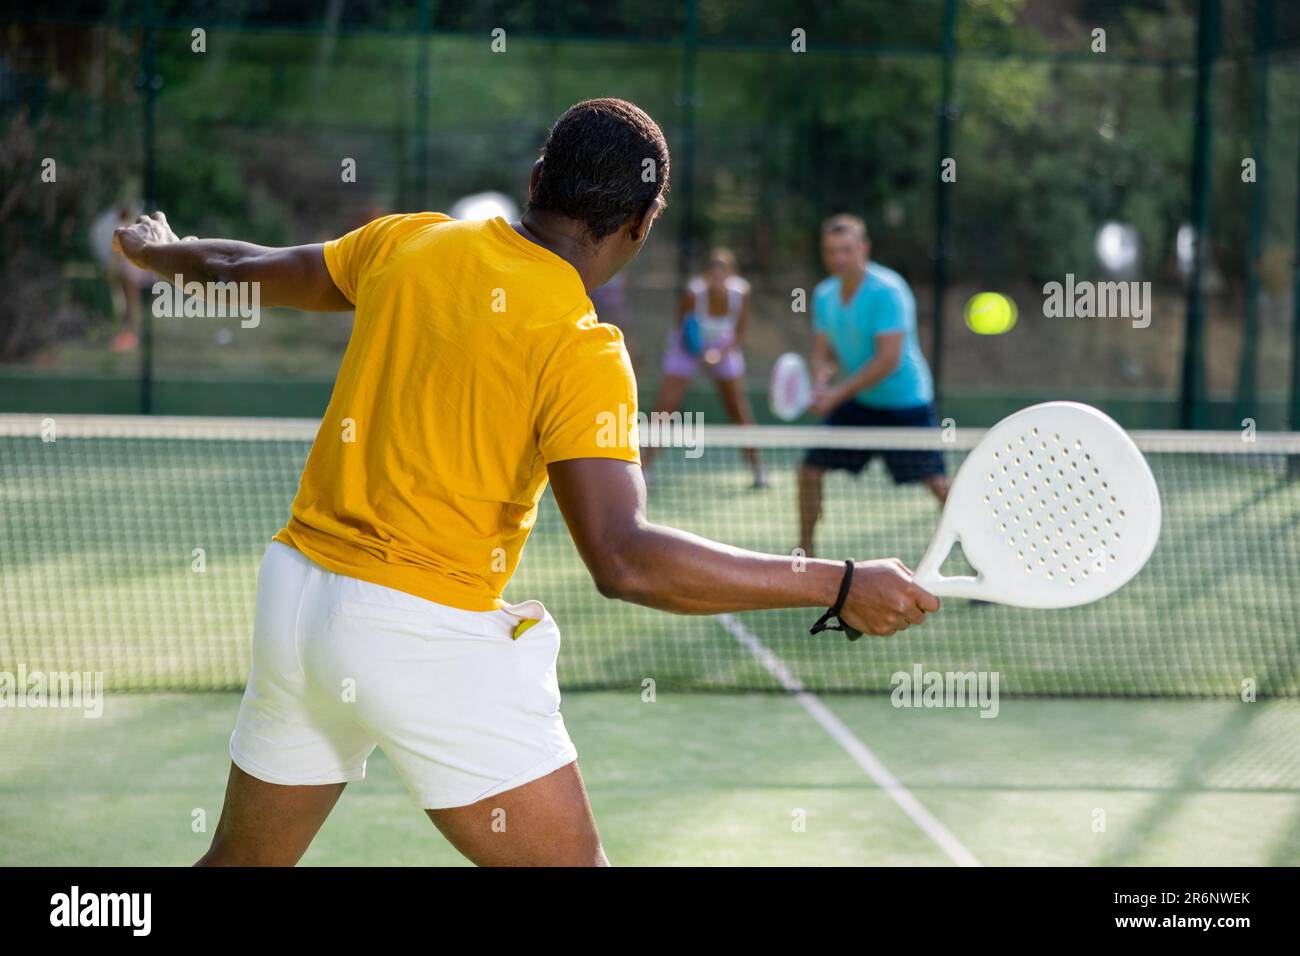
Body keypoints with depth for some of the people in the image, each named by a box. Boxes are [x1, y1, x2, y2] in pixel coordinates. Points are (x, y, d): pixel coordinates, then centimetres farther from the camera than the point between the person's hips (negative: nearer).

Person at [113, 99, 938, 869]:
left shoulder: (407, 242, 3)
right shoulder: (582, 353, -15)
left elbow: (244, 269, 22)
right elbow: (623, 559, -26)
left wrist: (157, 249, 44)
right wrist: (840, 586, -24)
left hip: (294, 593, 7)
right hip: (428, 638, -7)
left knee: (244, 857, 22)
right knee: (571, 861, 4)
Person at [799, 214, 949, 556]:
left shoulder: (887, 291, -20)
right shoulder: (824, 295, 2)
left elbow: (888, 359, -24)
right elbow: (824, 352, 7)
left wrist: (838, 394, -25)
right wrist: (821, 382, -16)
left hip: (904, 402, -6)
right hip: (856, 403, 6)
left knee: (938, 483, -15)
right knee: (810, 470, 2)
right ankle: (805, 553, 17)